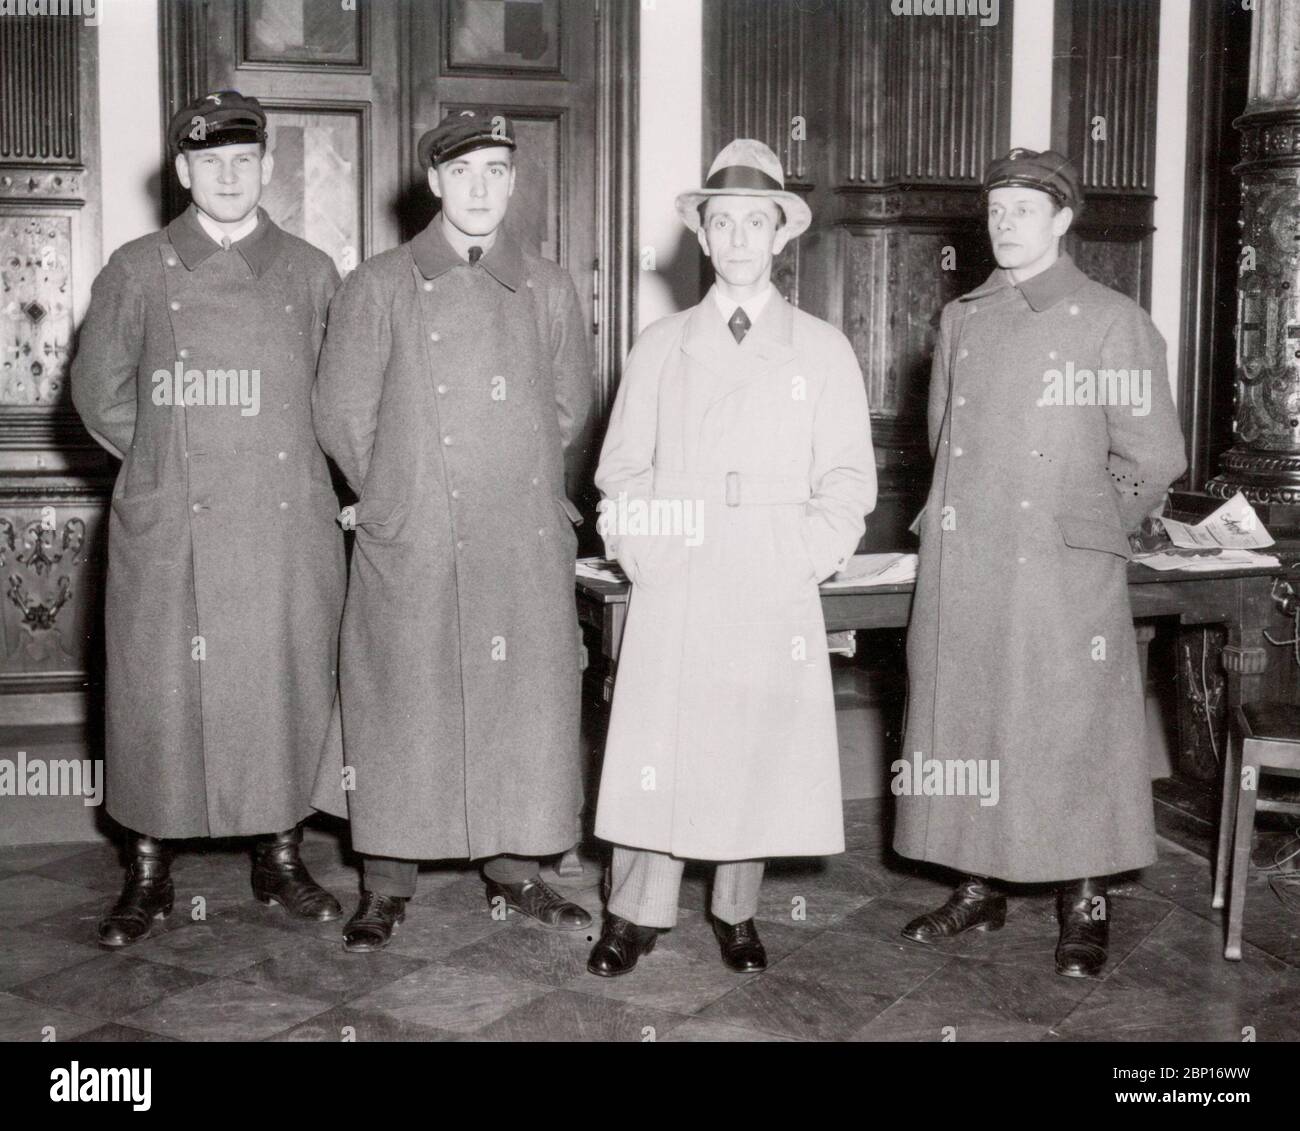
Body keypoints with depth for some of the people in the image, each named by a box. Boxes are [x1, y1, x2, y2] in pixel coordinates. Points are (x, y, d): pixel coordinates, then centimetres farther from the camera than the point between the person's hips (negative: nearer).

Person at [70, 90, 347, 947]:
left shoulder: (311, 273, 8)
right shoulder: (137, 271, 6)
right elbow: (99, 391, 10)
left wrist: (284, 461, 8)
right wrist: (168, 458, 6)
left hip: (286, 523, 1)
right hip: (169, 525, -1)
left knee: (286, 687, 5)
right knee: (158, 691, 3)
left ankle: (280, 857, 22)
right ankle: (149, 874, 17)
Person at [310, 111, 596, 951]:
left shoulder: (550, 291, 10)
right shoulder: (378, 288, 5)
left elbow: (573, 417, 14)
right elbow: (343, 417, 5)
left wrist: (536, 502, 9)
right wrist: (395, 502, 6)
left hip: (527, 546, 2)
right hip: (409, 550, -1)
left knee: (525, 705, 5)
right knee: (401, 709, 3)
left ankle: (516, 868, 21)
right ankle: (387, 885, 16)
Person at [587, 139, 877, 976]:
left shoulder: (823, 350, 8)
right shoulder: (662, 346, 10)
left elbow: (848, 479, 5)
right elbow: (621, 467, 9)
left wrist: (802, 559, -6)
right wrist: (643, 554, -3)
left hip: (776, 600, 0)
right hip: (674, 593, 1)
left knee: (761, 753, 4)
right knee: (656, 750, 1)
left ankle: (737, 913, 20)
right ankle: (637, 913, 14)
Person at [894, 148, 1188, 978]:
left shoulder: (1113, 322, -2)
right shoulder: (962, 319, 13)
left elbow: (1151, 458, -2)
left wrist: (1085, 530, 3)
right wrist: (959, 515, 13)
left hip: (1062, 576, -4)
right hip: (962, 574, 5)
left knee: (1069, 732, 1)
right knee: (966, 727, 8)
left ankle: (1085, 907, 15)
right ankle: (979, 888, 22)